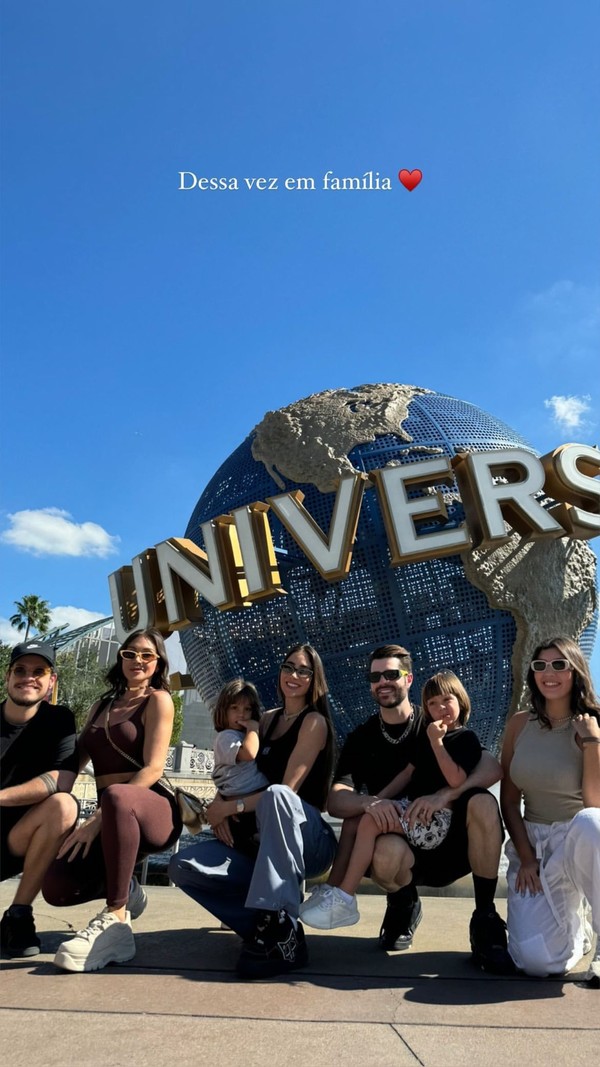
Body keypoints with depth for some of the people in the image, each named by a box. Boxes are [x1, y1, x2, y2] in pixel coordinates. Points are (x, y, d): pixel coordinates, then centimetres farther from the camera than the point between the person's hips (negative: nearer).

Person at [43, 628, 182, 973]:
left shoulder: (158, 699, 0)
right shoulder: (103, 705, 19)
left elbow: (153, 768, -11)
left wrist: (98, 817, -19)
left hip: (153, 812, -6)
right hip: (114, 821, 6)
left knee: (115, 796, -39)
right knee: (57, 887, -19)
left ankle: (116, 920, -29)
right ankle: (126, 890, 13)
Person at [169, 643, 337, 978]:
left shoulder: (314, 722, -6)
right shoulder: (268, 720, 14)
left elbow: (288, 790, -15)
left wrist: (230, 807, -13)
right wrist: (220, 807, -7)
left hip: (308, 841, -6)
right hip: (262, 842, 6)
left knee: (276, 795, -39)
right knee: (184, 866, -16)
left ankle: (281, 928, -35)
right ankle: (275, 927, -11)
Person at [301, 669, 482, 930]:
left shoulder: (467, 738, -4)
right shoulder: (427, 735, 18)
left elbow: (456, 780, -18)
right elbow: (408, 772, 15)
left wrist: (437, 742, -17)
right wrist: (378, 798, 5)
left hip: (436, 816, -8)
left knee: (371, 820, -25)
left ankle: (343, 901, -18)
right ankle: (333, 888, -8)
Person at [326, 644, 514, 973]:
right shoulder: (361, 739, 3)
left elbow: (492, 767, -15)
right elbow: (335, 801, -8)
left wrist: (444, 795, -32)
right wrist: (368, 802, -31)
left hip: (452, 842, 0)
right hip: (408, 857, 1)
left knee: (482, 801, -29)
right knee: (388, 850, -35)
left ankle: (485, 919, -13)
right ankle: (404, 906, 2)